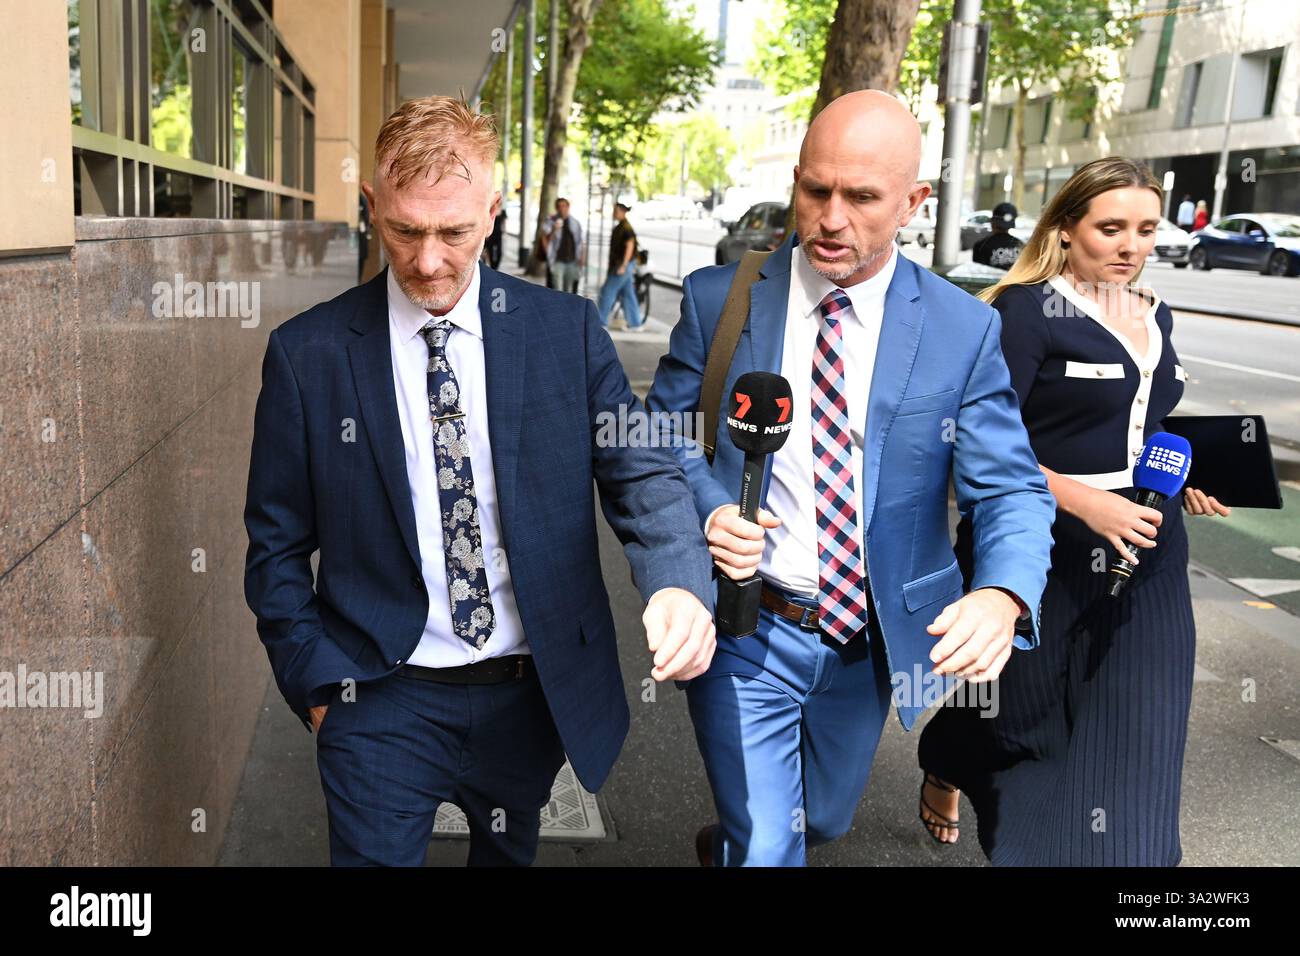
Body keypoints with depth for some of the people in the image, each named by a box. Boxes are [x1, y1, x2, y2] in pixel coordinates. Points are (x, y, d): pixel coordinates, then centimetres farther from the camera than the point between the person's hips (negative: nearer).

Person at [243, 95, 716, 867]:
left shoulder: (567, 330, -5)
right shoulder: (308, 353, -6)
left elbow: (642, 470, -9)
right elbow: (278, 546, 0)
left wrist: (679, 581, -28)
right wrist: (319, 685, -5)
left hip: (535, 694, 2)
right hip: (382, 697, -2)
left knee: (509, 854, 24)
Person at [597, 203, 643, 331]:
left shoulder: (626, 228, -15)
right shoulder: (619, 227, 15)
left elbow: (630, 246, -21)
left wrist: (623, 266, -24)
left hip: (622, 266, -10)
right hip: (619, 266, 10)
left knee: (607, 292, -5)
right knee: (628, 295, 10)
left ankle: (601, 322, 0)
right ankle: (635, 323, 12)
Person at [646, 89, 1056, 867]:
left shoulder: (964, 330, -9)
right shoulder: (719, 298, -8)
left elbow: (1013, 490, -10)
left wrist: (1004, 596, -31)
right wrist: (709, 510, -19)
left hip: (871, 641, 3)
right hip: (748, 629, -2)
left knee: (821, 822, 25)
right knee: (765, 846, -1)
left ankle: (731, 841, 57)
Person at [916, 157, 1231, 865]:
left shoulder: (1154, 316, 12)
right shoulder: (1025, 310, -11)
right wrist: (1084, 501, -25)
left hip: (1144, 558, 6)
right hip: (1046, 552, -6)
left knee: (1135, 734, 3)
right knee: (1023, 714, 12)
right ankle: (941, 772, 46)